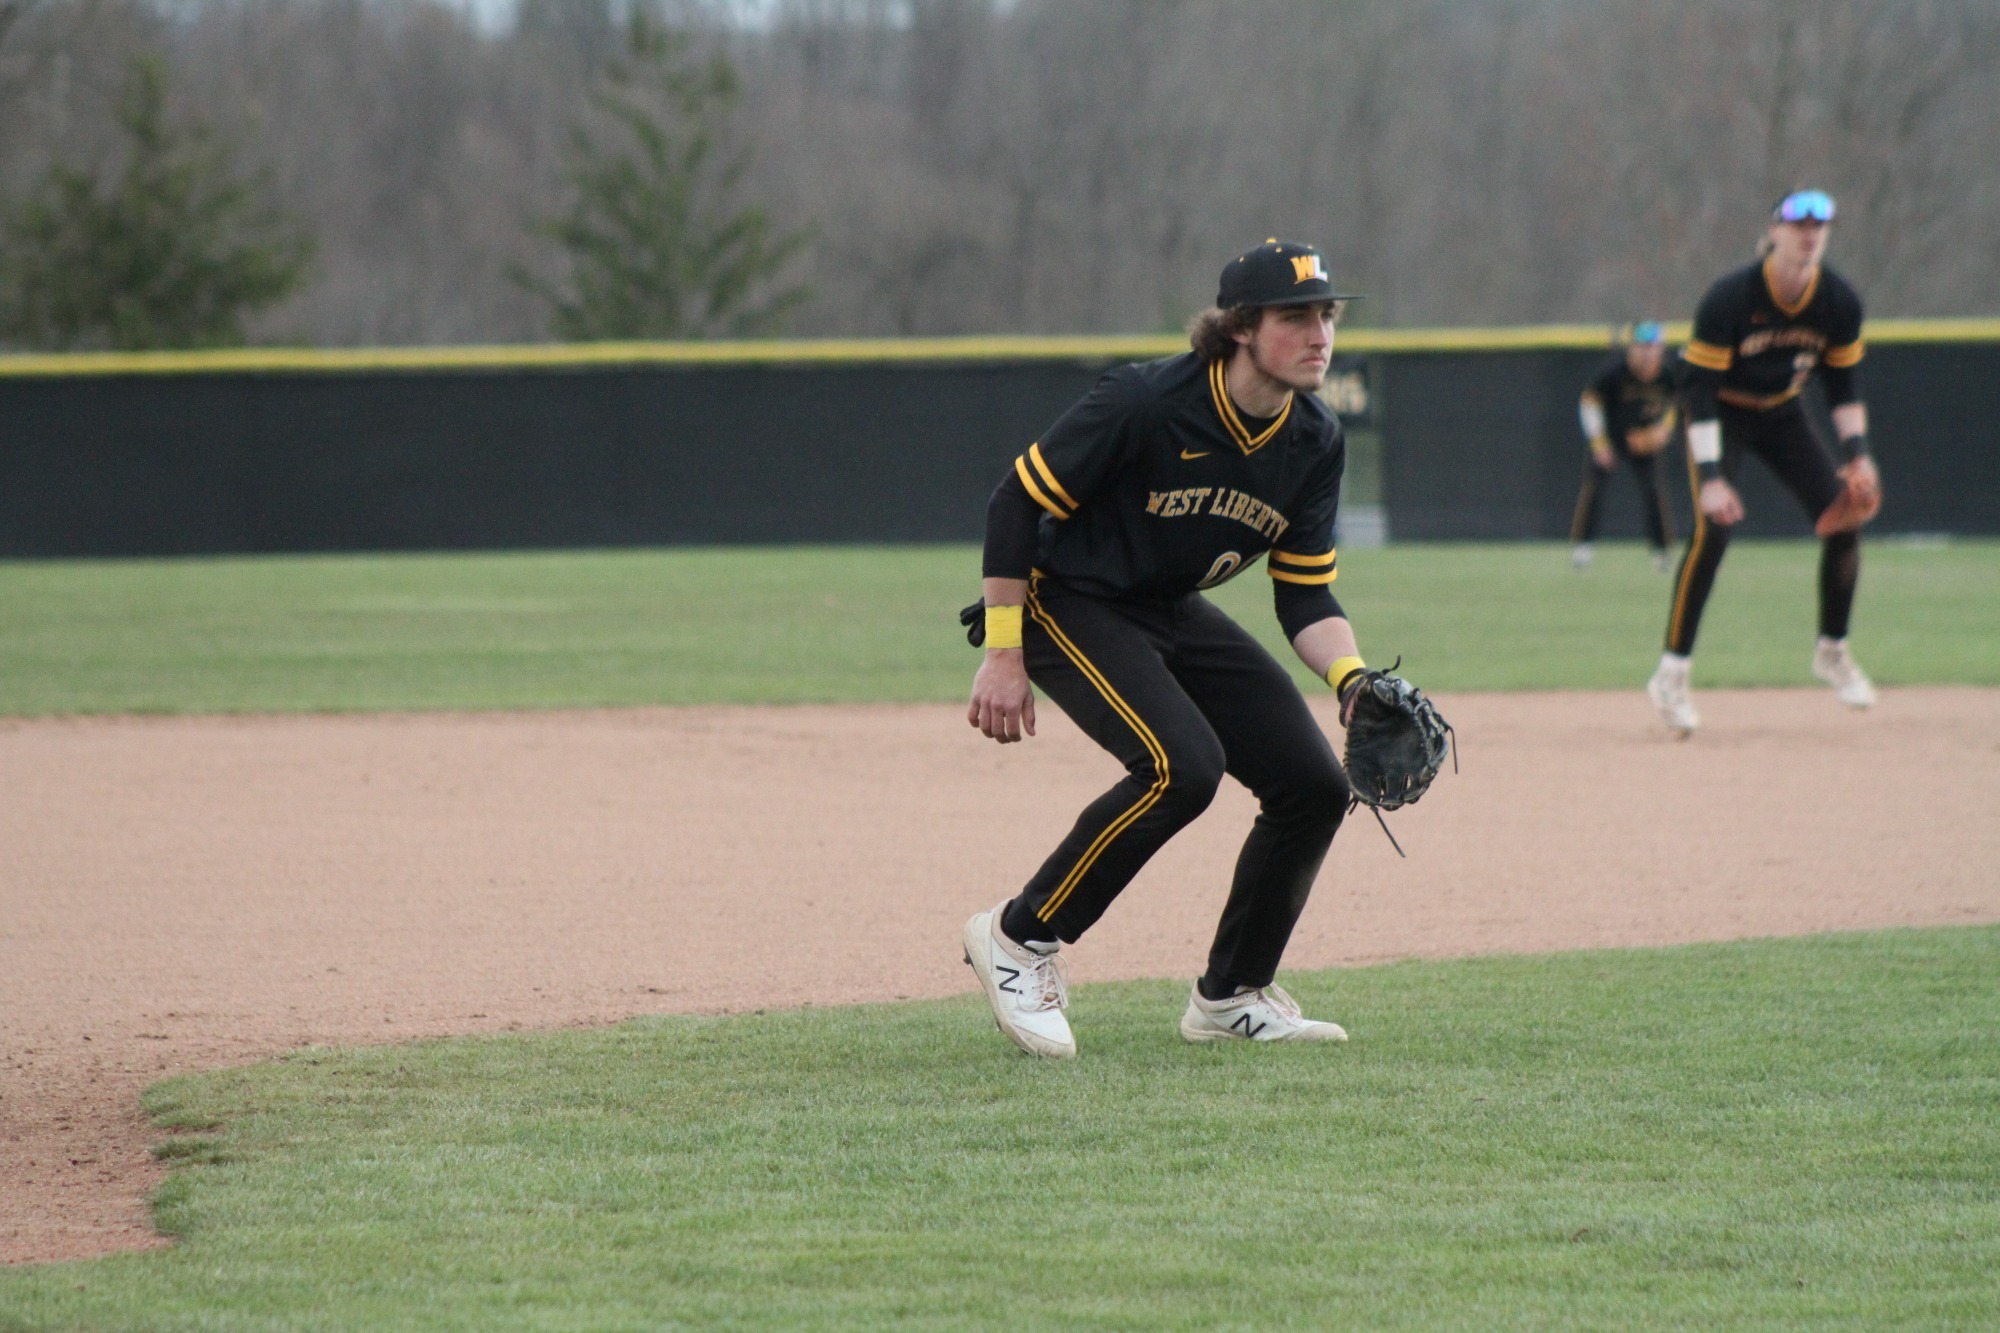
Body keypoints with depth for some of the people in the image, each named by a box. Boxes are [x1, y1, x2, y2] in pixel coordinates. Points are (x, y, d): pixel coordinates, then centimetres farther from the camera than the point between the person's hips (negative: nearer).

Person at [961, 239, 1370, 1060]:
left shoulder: (1315, 444, -7)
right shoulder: (1145, 404, -26)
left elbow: (1306, 597, -1)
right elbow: (1016, 502, -19)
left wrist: (1354, 682, -21)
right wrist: (1003, 655, -20)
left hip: (1175, 616, 7)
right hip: (1070, 607, -7)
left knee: (1314, 783, -4)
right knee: (1182, 763, -30)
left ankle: (1231, 998, 13)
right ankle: (1019, 939, -15)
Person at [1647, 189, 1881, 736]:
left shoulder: (1839, 302, -13)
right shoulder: (1730, 297, -28)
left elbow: (1843, 386, 1)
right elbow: (1699, 390, -27)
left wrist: (1856, 451, -13)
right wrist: (1710, 477, -34)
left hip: (1783, 417, 5)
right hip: (1723, 418, -5)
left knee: (1843, 518, -6)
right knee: (1713, 529, -23)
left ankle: (1832, 652, 16)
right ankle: (1671, 674, -18)